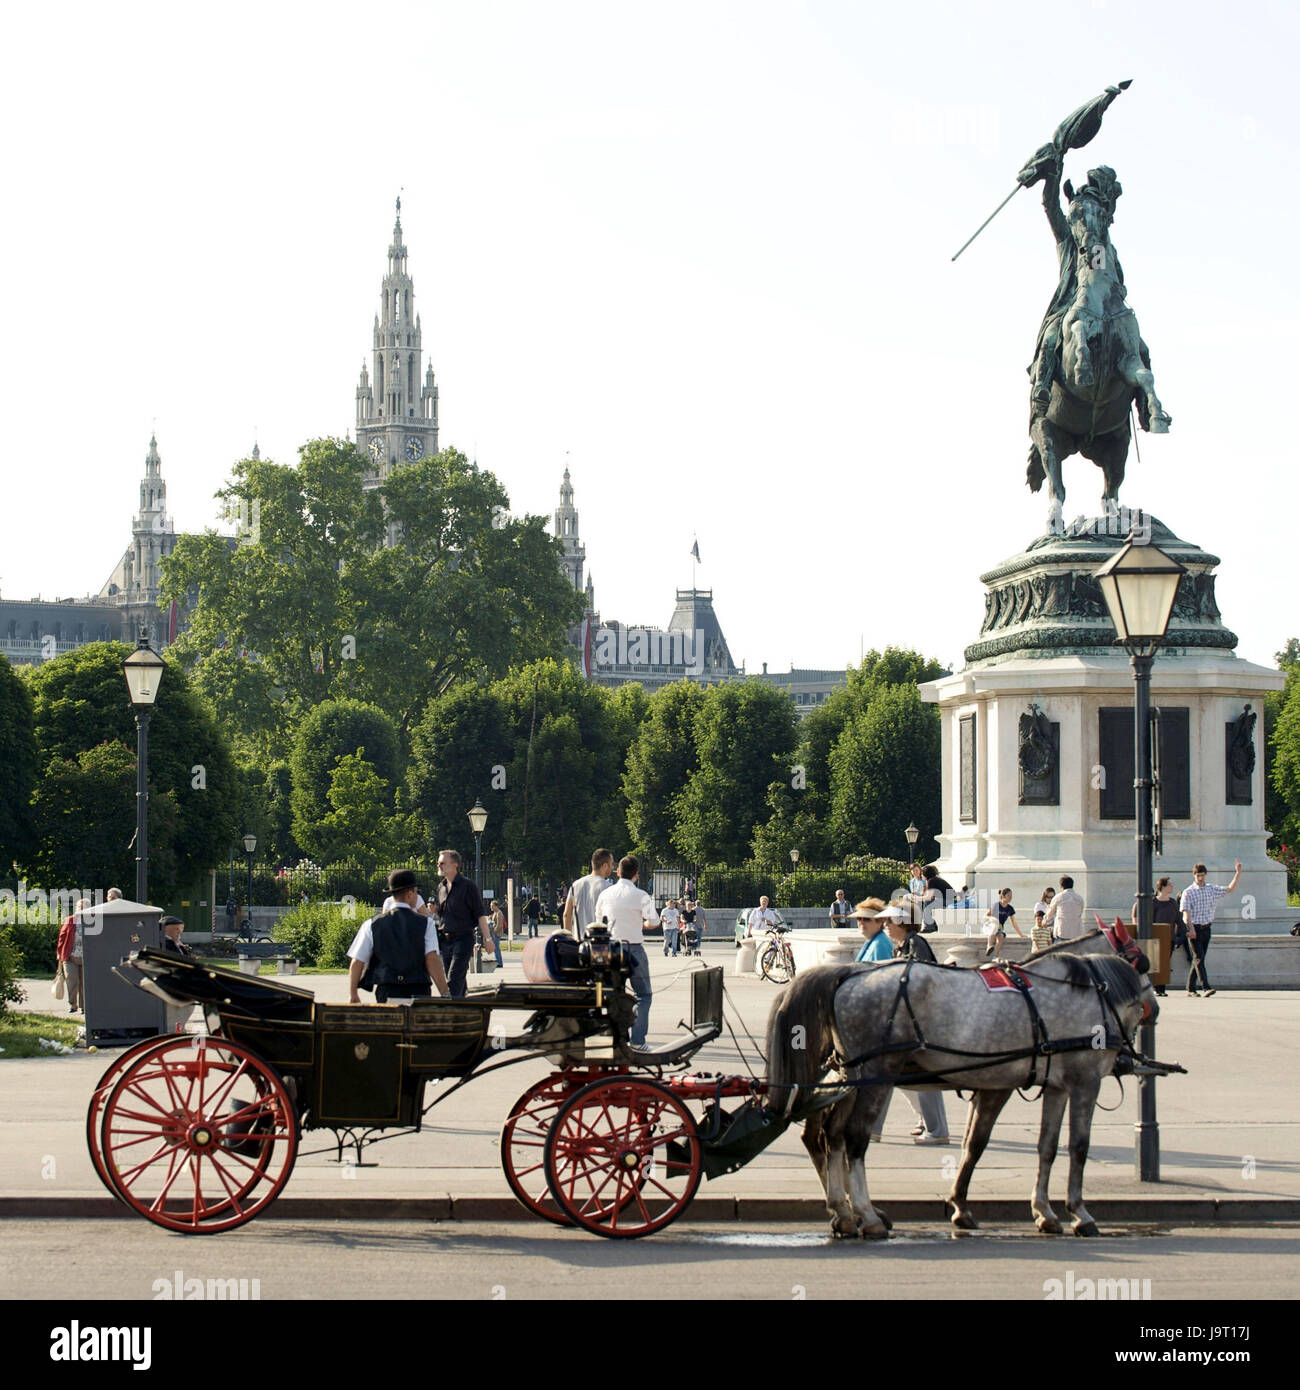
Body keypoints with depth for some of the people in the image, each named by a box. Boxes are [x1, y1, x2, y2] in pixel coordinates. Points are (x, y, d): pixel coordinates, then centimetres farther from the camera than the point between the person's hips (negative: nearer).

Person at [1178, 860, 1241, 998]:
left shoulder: (1212, 889, 10)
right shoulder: (1188, 892, -5)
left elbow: (1231, 889, 13)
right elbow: (1186, 912, -11)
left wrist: (1238, 872, 5)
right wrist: (1191, 929, -21)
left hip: (1206, 928, 5)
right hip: (1194, 928, -5)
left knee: (1198, 959, 9)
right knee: (1199, 958, -13)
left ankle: (1191, 988, 17)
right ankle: (1206, 987, -21)